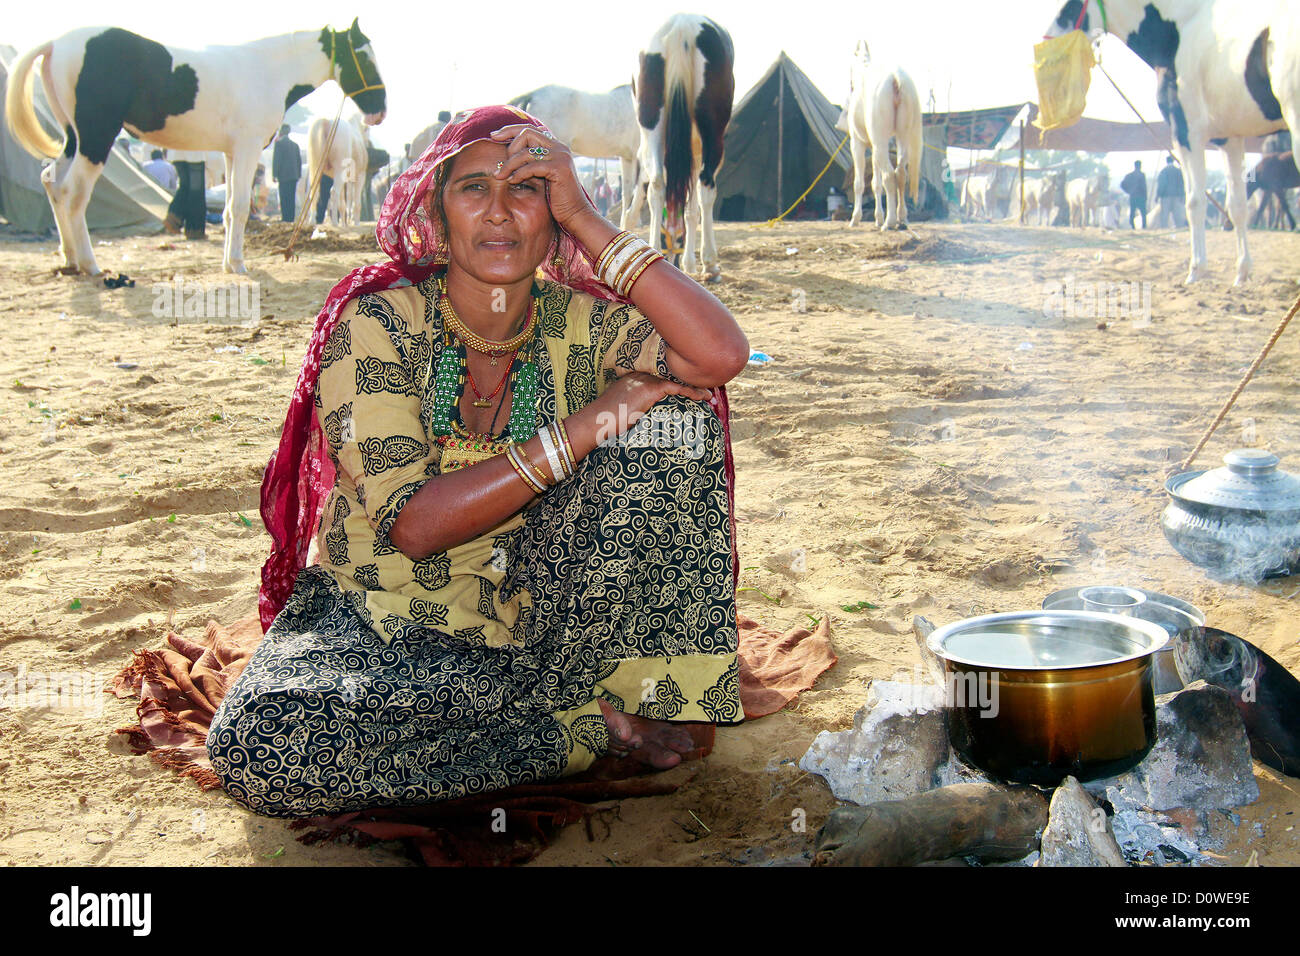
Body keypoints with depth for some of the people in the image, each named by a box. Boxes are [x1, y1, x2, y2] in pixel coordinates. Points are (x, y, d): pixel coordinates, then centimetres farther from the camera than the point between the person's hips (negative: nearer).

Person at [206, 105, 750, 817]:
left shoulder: (577, 324, -4)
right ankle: (588, 726, -18)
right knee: (255, 748, -33)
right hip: (374, 620, -1)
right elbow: (411, 524, -21)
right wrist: (580, 429, -24)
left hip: (533, 619, 1)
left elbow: (721, 355, -25)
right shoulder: (378, 322, -12)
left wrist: (585, 221, -21)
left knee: (670, 417, -16)